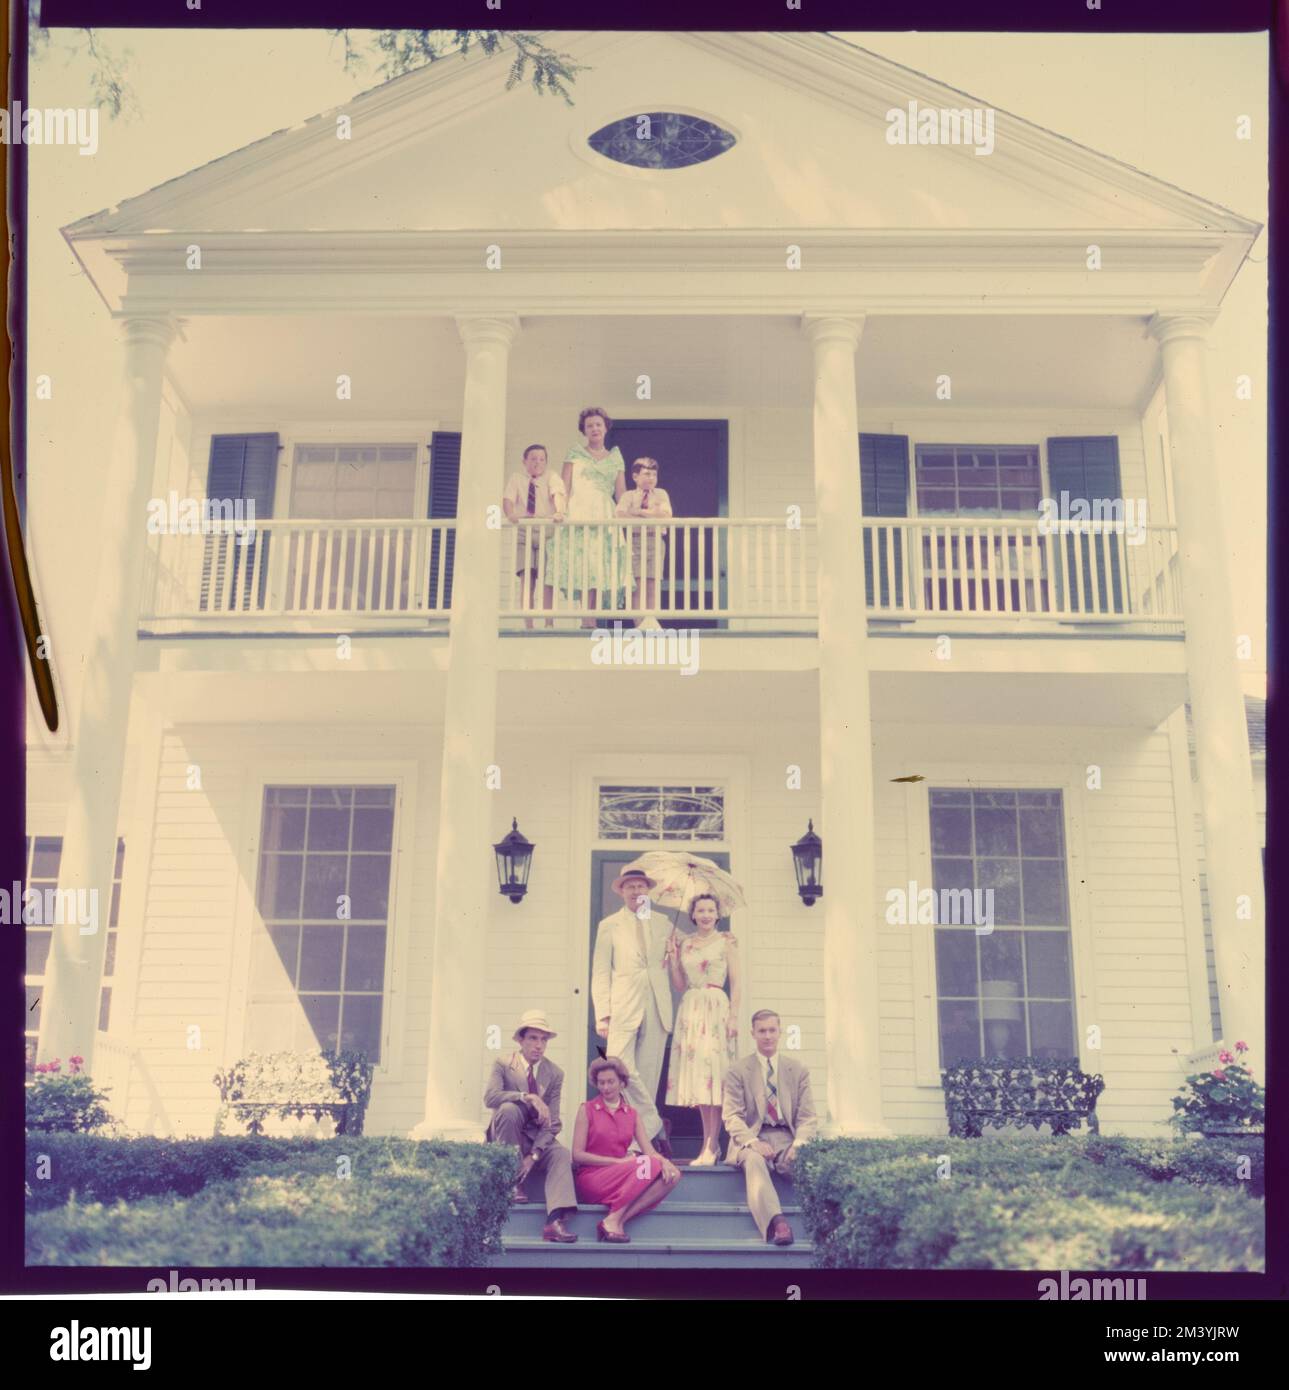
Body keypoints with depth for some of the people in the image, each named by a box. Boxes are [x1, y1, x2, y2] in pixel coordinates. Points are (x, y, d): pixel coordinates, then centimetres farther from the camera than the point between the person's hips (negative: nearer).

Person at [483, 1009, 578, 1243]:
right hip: (507, 1138, -2)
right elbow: (490, 1097, -25)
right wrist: (527, 1097, -35)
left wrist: (534, 1155, -18)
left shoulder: (554, 1074, 1)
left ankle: (555, 1221, -39)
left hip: (537, 1138, 2)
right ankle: (512, 1181, -21)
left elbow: (552, 1122, -4)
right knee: (508, 1108, -33)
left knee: (562, 1154, -28)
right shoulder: (503, 1065, -5)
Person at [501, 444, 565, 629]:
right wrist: (510, 515, -30)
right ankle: (528, 625, -9)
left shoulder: (552, 476, 1)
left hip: (547, 532, -1)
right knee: (526, 579, -8)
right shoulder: (516, 478, 7)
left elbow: (558, 494, -18)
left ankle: (549, 623, -3)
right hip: (523, 532, 1)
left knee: (547, 580, -6)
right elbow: (508, 498, -8)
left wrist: (559, 512, -39)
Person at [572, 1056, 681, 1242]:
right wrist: (618, 1161, -14)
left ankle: (617, 1221, -31)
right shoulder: (586, 1109, 4)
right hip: (592, 1177, -5)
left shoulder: (632, 1114, 16)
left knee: (672, 1175, -23)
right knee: (647, 1165, -29)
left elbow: (650, 1150, 5)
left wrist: (664, 1161, -20)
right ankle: (613, 1220, -29)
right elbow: (577, 1155, -4)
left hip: (623, 1176, 5)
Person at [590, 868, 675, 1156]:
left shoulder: (662, 923, 16)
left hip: (657, 1008, 2)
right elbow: (600, 973, 2)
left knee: (649, 1073, 0)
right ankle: (655, 1128, -3)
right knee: (621, 1069, -16)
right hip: (624, 1007, -2)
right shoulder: (609, 925, 7)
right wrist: (602, 1015, -6)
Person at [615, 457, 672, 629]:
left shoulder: (661, 494, 12)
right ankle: (639, 623, -8)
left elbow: (666, 515, -6)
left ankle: (651, 622, -1)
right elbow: (621, 514, -11)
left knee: (652, 585, -2)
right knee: (637, 584, -8)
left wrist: (640, 511, -8)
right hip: (635, 539, -1)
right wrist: (653, 515, -11)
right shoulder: (628, 495, 9)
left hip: (655, 540, 1)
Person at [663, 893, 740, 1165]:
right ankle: (710, 1141, 11)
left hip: (716, 1008, -5)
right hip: (690, 1010, 5)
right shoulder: (684, 943, 14)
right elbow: (680, 984, 11)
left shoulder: (726, 941, 2)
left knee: (713, 1073, -9)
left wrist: (734, 1016, -10)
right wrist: (672, 954, 3)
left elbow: (735, 982, -2)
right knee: (695, 1074, 4)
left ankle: (710, 1146, -10)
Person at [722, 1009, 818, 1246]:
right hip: (752, 1138, -2)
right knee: (754, 1160, -38)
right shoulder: (737, 1072, 8)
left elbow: (808, 1117, 8)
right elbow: (732, 1117, 0)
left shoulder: (798, 1070, 14)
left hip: (787, 1138, 2)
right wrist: (753, 1142, -20)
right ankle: (776, 1221, -54)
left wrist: (799, 1144, -14)